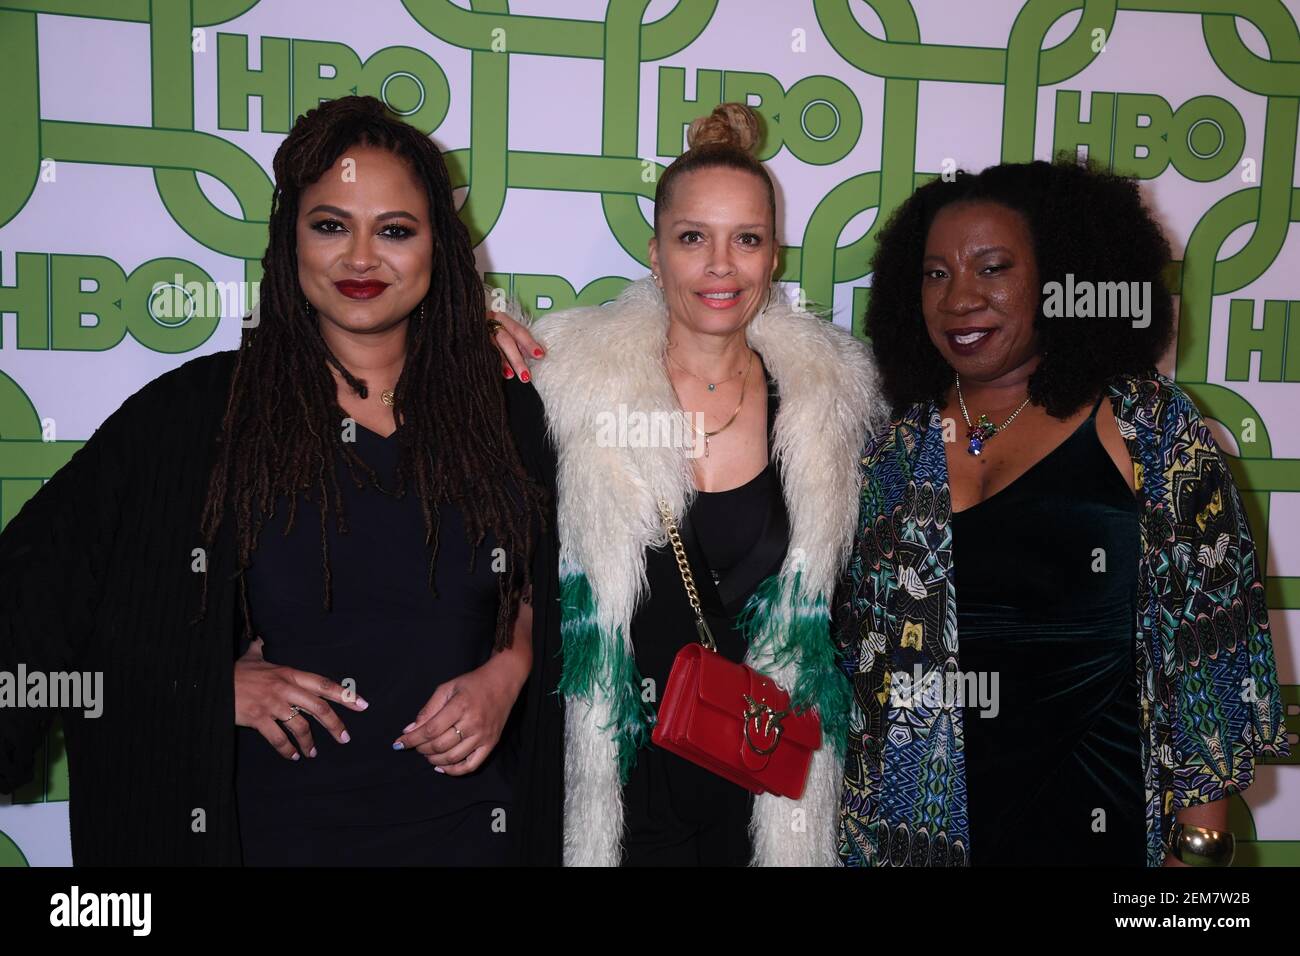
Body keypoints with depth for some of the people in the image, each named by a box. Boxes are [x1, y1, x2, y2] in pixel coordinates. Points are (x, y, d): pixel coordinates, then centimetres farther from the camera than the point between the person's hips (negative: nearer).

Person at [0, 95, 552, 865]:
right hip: (265, 824, -1)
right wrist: (213, 681, -12)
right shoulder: (196, 411, -6)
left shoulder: (504, 409, -2)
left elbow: (547, 583, 10)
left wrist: (508, 671, -8)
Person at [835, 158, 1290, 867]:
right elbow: (855, 640, 7)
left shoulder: (1149, 426, -7)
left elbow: (1210, 644, -8)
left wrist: (1198, 842, -9)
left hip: (1096, 820, -2)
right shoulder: (897, 441, 1)